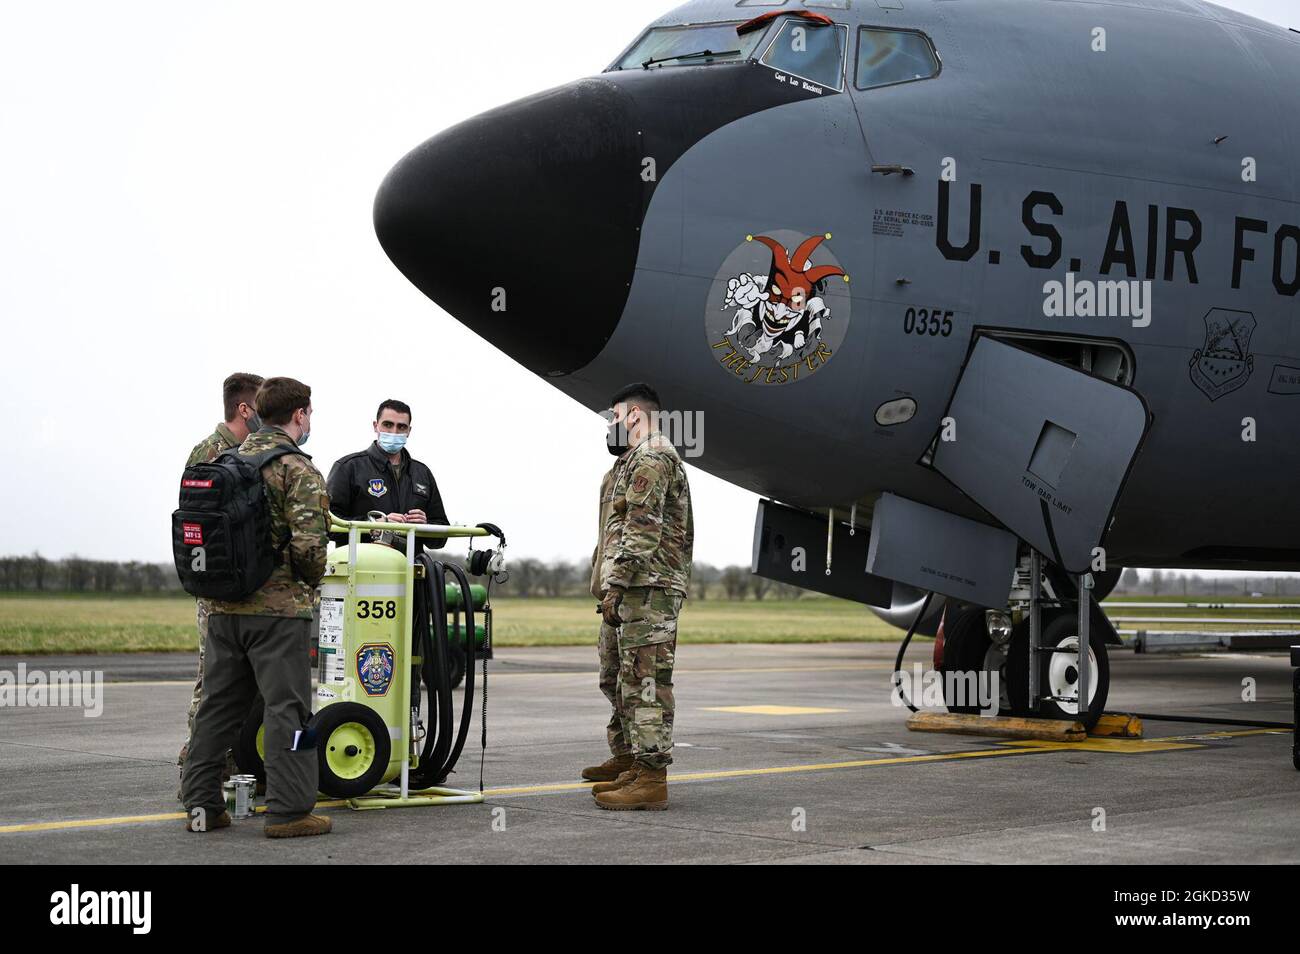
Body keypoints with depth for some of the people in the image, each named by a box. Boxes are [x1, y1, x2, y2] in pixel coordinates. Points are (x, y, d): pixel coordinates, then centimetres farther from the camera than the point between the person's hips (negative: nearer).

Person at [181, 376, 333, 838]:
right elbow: (309, 543, -20)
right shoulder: (297, 470, -11)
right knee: (287, 708, -1)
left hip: (224, 607, 7)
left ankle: (202, 804, 18)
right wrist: (311, 579, -1)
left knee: (217, 706, 13)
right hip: (279, 607, -7)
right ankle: (288, 811, 0)